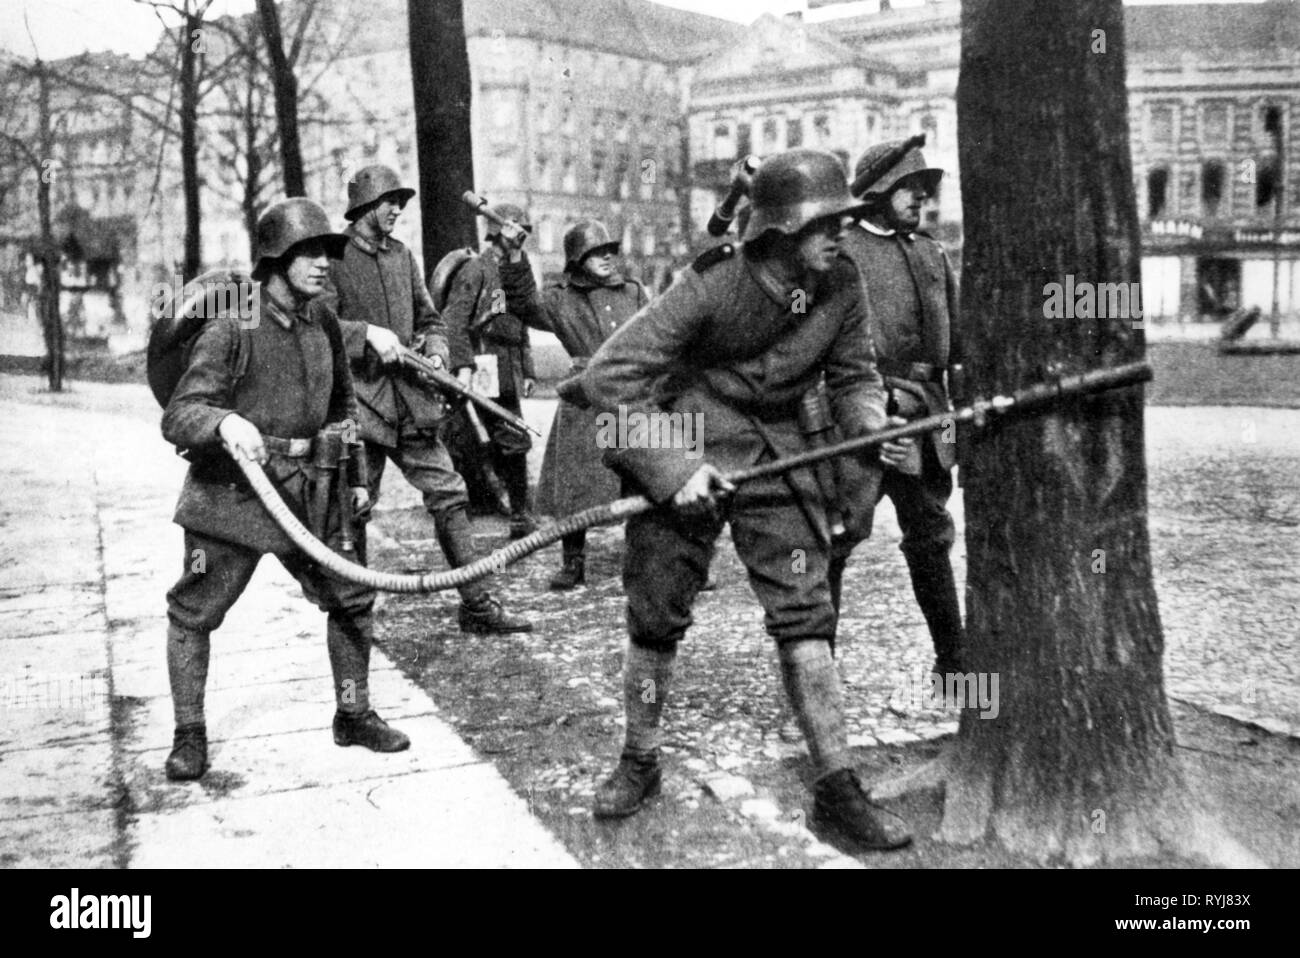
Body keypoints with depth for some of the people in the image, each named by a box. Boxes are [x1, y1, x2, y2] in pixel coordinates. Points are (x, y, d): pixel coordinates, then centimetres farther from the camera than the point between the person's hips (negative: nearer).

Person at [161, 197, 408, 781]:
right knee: (195, 612, 3)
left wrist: (357, 476, 18)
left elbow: (342, 406, 20)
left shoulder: (323, 324, 6)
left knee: (350, 598, 8)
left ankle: (353, 715, 25)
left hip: (309, 488, 6)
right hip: (233, 489, -5)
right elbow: (178, 415, -19)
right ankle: (189, 734, 20)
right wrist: (225, 421, -40)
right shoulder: (232, 328, -14)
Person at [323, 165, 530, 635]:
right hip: (357, 398, -6)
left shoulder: (402, 256, 15)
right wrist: (369, 333, -23)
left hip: (410, 398, 6)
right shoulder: (334, 257, -4)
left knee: (449, 493, 3)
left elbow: (429, 319, 22)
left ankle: (476, 602, 9)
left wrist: (436, 352, 3)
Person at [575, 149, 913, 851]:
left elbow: (853, 375, 8)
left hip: (775, 458, 3)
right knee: (655, 614, 5)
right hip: (684, 456, -3)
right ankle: (639, 762, 26)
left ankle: (836, 789, 4)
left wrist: (871, 429, -14)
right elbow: (608, 379, -21)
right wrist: (672, 471, -26)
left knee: (806, 613, -4)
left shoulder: (841, 286, -7)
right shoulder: (710, 288, -21)